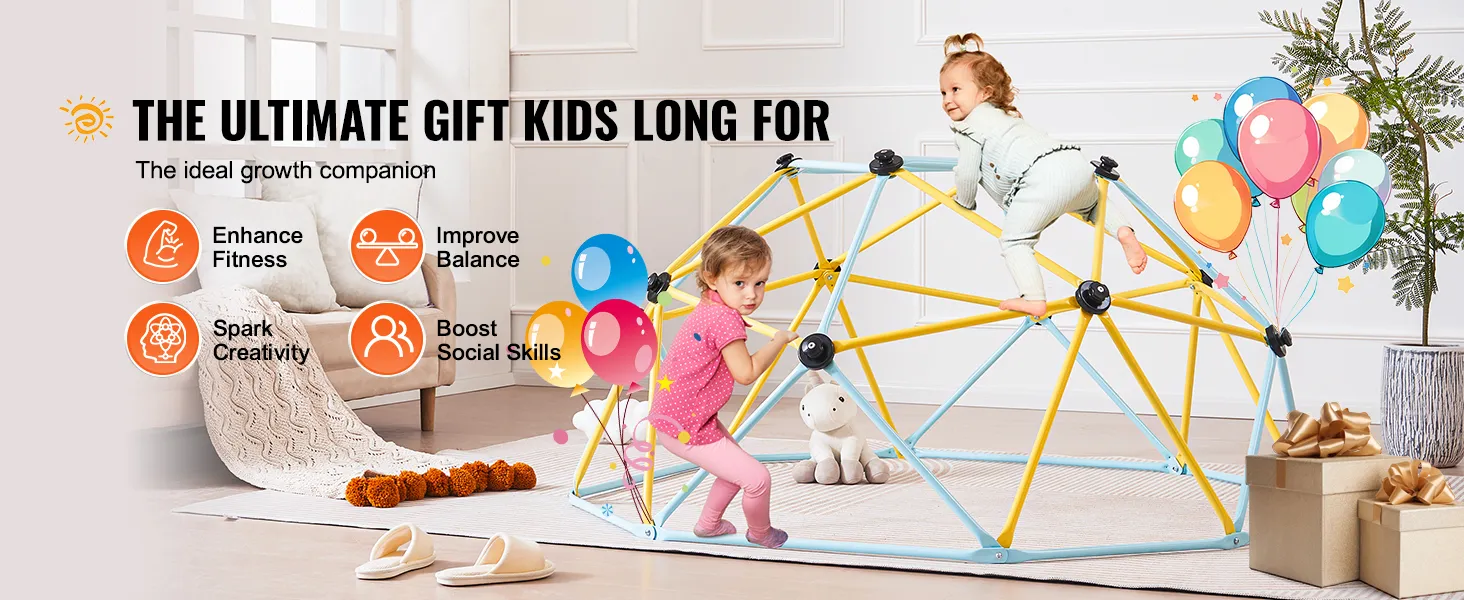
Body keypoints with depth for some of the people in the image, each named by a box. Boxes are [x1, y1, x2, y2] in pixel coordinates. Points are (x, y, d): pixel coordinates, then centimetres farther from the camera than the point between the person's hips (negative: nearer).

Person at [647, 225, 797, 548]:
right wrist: (778, 341, -14)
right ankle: (760, 533, 17)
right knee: (757, 478, -10)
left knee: (736, 468, 29)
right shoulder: (726, 319, -25)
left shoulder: (708, 308, 8)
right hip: (684, 427, -11)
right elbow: (746, 373, -26)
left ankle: (709, 523, 45)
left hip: (670, 414, 11)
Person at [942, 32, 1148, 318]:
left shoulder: (969, 126, 8)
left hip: (1043, 176, -9)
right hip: (1075, 162, 9)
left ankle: (1034, 300, -14)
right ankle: (1123, 231, 13)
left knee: (1013, 240, -3)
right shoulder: (1005, 115, 36)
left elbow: (967, 174, 6)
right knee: (1094, 203, 38)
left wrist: (964, 203, 26)